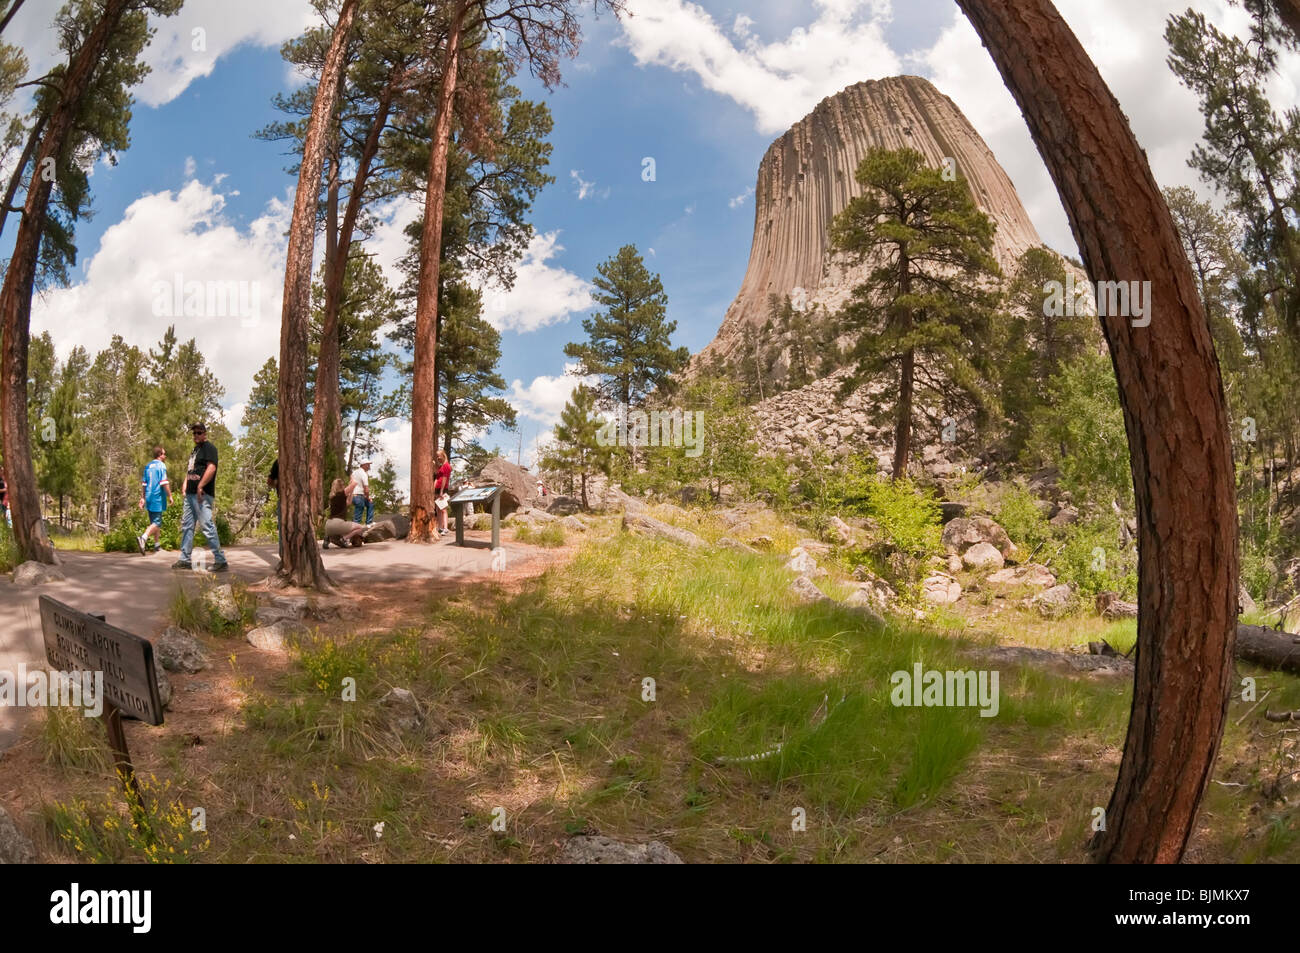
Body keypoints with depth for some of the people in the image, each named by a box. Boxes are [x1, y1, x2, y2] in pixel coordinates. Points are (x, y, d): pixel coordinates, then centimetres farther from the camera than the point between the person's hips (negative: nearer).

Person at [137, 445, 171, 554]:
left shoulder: (148, 466, 13)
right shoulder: (161, 465, -9)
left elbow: (143, 483, 15)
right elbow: (164, 483, -15)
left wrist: (142, 498, 19)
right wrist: (170, 496, -8)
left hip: (149, 497, 8)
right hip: (158, 498, -8)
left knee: (154, 521, 17)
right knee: (156, 522, -8)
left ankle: (157, 544, 24)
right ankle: (143, 538, -29)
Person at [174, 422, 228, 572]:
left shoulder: (209, 448, -7)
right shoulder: (195, 450, 22)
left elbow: (211, 468, -20)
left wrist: (200, 486, -23)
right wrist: (185, 486, 16)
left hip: (202, 494, -10)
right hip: (190, 494, 10)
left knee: (207, 525, -13)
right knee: (186, 526, 12)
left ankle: (221, 561, -11)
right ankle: (184, 560, 19)